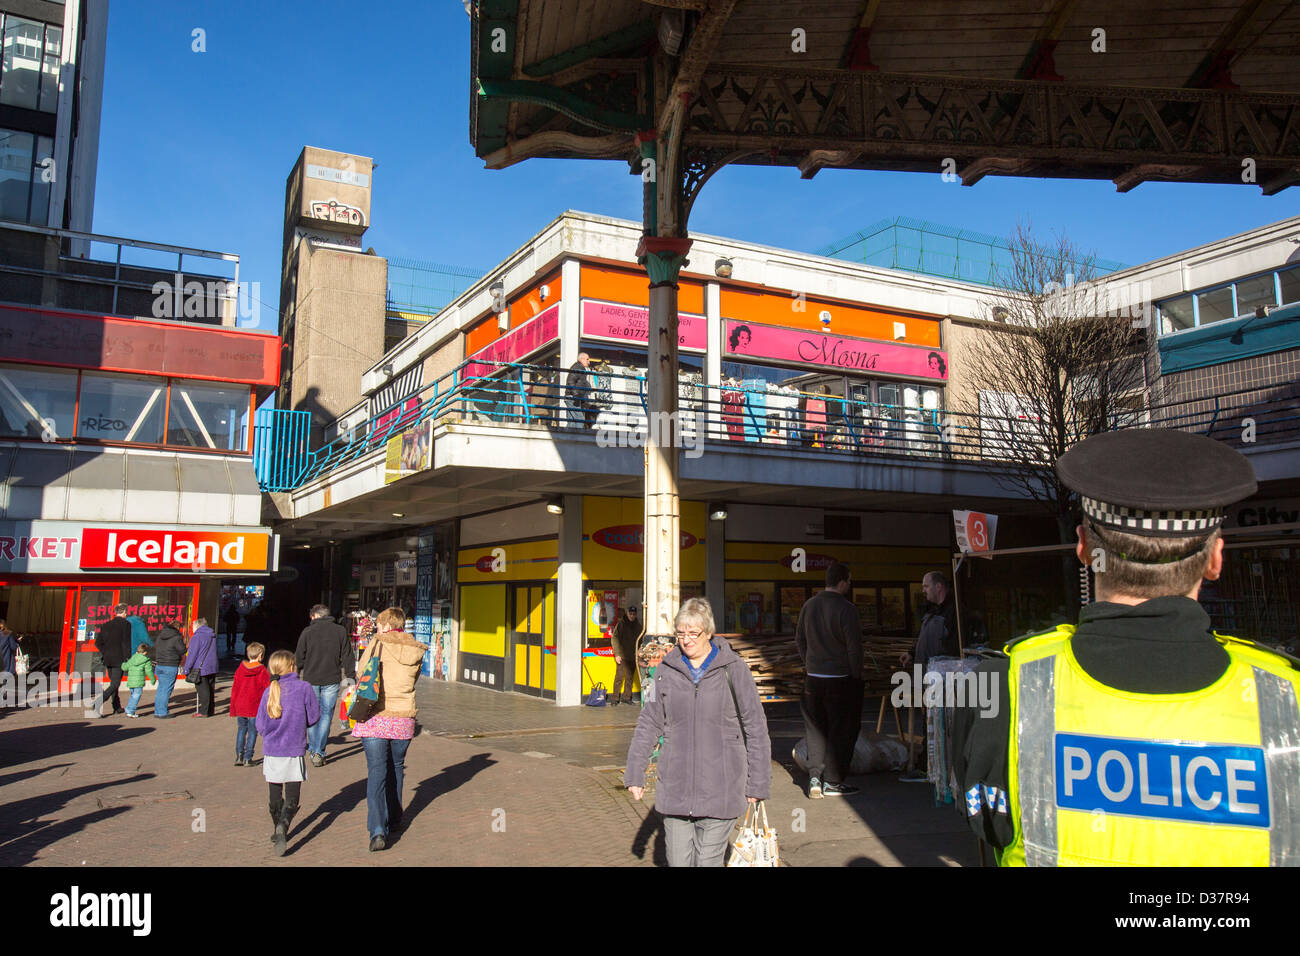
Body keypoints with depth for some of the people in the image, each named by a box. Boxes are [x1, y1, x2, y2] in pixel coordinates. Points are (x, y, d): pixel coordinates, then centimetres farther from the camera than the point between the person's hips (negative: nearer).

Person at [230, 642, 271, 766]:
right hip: (255, 709, -3)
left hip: (240, 707, 3)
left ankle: (239, 755, 9)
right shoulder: (263, 672, -8)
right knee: (252, 732, 5)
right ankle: (247, 758, 4)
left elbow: (234, 689, 6)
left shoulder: (240, 669, 2)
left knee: (241, 729, 16)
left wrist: (233, 708, 13)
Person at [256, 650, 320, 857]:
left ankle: (278, 831, 32)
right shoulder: (304, 688, -9)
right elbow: (313, 716, -3)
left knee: (275, 795, 19)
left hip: (271, 751, 3)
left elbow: (260, 725, 0)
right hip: (294, 751, -3)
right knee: (292, 797, 2)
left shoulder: (268, 691, -2)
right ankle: (283, 827, -22)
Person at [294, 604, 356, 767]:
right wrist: (351, 677, 11)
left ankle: (312, 749, 19)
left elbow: (299, 657, 1)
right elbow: (347, 656, 4)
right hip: (331, 680, 0)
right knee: (326, 715, 6)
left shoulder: (308, 631, -3)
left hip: (311, 679, 0)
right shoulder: (340, 631, 1)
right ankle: (319, 753, 3)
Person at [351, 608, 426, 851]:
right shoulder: (416, 652, 6)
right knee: (396, 769, 20)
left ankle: (378, 829, -13)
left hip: (375, 718, -4)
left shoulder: (378, 644, -5)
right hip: (404, 718, 4)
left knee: (376, 772, -3)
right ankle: (394, 820, 32)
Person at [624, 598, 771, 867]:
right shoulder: (667, 669, 4)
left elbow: (755, 728, 2)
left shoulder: (733, 669, -4)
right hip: (674, 788, 3)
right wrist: (634, 772, 9)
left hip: (719, 789, -2)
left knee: (709, 860, 3)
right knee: (678, 861, 8)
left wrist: (757, 783, 3)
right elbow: (649, 723, 11)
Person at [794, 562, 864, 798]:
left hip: (813, 678, 6)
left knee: (816, 728, 15)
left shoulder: (809, 605, 5)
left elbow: (799, 640, 12)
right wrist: (856, 675, -4)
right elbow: (854, 647, -16)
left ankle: (814, 776, 9)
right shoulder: (846, 609, -16)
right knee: (841, 730, 6)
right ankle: (832, 782, 10)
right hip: (841, 679, -6)